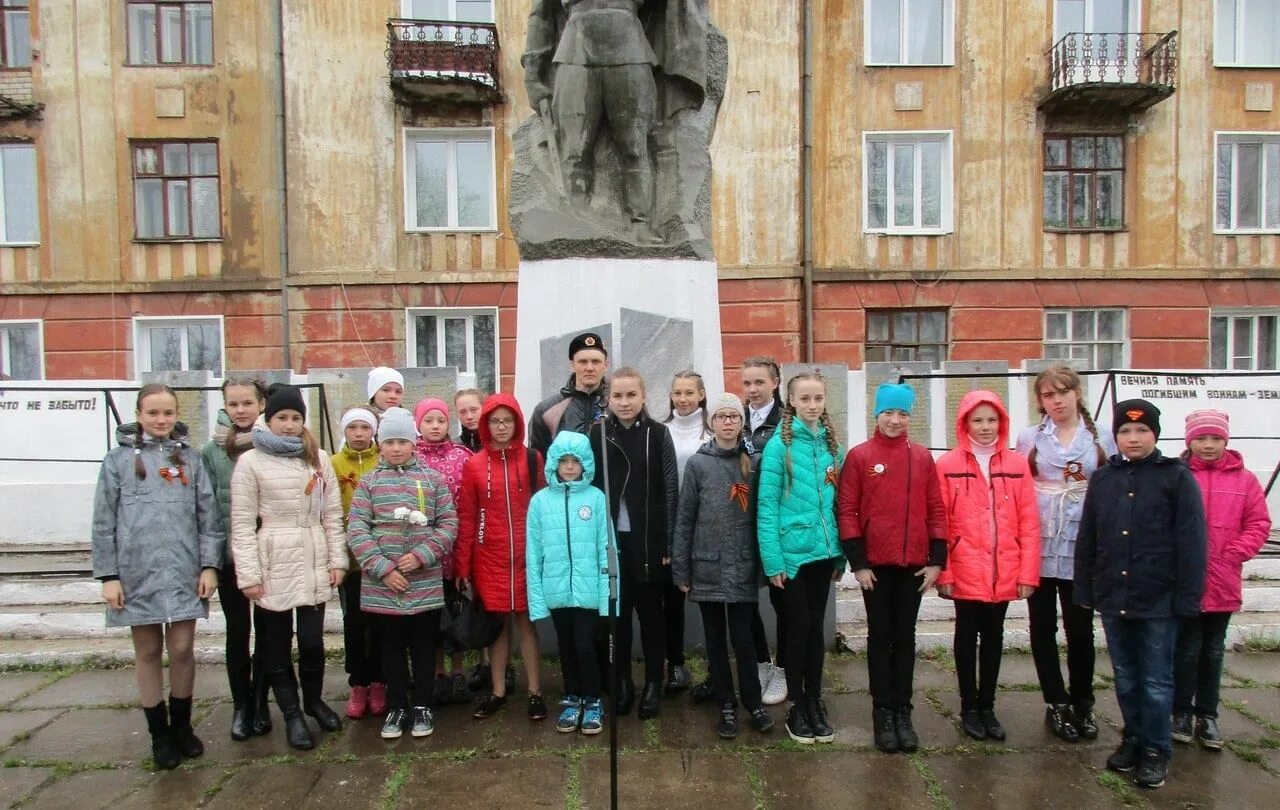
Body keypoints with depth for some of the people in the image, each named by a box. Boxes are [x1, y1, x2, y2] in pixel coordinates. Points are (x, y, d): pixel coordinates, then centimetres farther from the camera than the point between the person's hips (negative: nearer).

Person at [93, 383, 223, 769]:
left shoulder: (189, 458, 6)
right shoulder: (119, 459, 3)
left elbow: (208, 514, 4)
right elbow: (104, 521, 2)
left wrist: (209, 566, -2)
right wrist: (108, 575, -3)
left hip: (183, 571, 1)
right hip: (137, 572, 0)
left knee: (182, 650, 5)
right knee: (148, 653, 10)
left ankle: (182, 724, 24)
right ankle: (159, 733, 23)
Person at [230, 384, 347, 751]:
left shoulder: (319, 458, 7)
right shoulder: (251, 462, -3)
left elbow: (333, 513, 7)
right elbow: (242, 523, -5)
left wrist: (337, 559, 2)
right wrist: (249, 574, -9)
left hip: (313, 562, 2)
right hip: (272, 564, -2)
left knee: (313, 640, 6)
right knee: (275, 642, 9)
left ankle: (313, 700, 30)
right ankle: (292, 714, 24)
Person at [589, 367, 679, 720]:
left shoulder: (659, 434, -2)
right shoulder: (597, 434, 2)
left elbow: (670, 491, -3)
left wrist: (669, 542, -6)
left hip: (649, 539, -1)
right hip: (610, 539, 1)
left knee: (650, 612, 9)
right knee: (617, 612, 9)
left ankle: (653, 683, 22)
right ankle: (621, 682, 23)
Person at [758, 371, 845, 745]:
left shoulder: (832, 444, 6)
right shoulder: (780, 444, -10)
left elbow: (840, 502, 9)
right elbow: (766, 506, -11)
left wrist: (841, 554, 7)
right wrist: (773, 559, -15)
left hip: (823, 552, 4)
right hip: (792, 552, -4)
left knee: (816, 626, 14)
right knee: (798, 626, 6)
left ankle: (815, 701, 28)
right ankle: (796, 705, 22)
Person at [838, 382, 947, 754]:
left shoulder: (923, 457, 5)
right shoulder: (859, 456, -3)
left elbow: (936, 510, 5)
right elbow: (847, 511, -5)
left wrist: (937, 559, -1)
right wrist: (857, 562, -8)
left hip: (914, 565, 2)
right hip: (875, 565, -2)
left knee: (905, 636, 10)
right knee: (880, 636, 7)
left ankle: (903, 712, 20)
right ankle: (883, 712, 16)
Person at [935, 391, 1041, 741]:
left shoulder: (1017, 465, 2)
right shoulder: (947, 465, -4)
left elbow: (1029, 523, 2)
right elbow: (939, 523, -5)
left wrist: (1028, 573, -2)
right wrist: (942, 572, -7)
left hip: (1004, 574, 2)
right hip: (965, 574, -2)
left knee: (993, 638, 14)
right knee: (967, 638, 10)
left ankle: (987, 707, 28)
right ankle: (969, 708, 23)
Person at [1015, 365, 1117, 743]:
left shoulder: (1102, 438, 6)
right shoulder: (1030, 439, 5)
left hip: (1083, 548, 0)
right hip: (1039, 547, 1)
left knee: (1080, 628, 5)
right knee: (1044, 627, 7)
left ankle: (1082, 705, 23)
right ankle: (1057, 704, 20)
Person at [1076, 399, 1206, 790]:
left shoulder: (1177, 477, -5)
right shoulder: (1102, 479, 7)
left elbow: (1191, 542, -8)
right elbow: (1087, 540, 9)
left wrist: (1188, 597, -11)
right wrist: (1085, 590, 7)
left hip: (1159, 599, -4)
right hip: (1113, 597, 4)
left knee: (1156, 680, 5)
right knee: (1125, 676, 15)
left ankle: (1156, 750, 19)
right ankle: (1133, 738, 29)